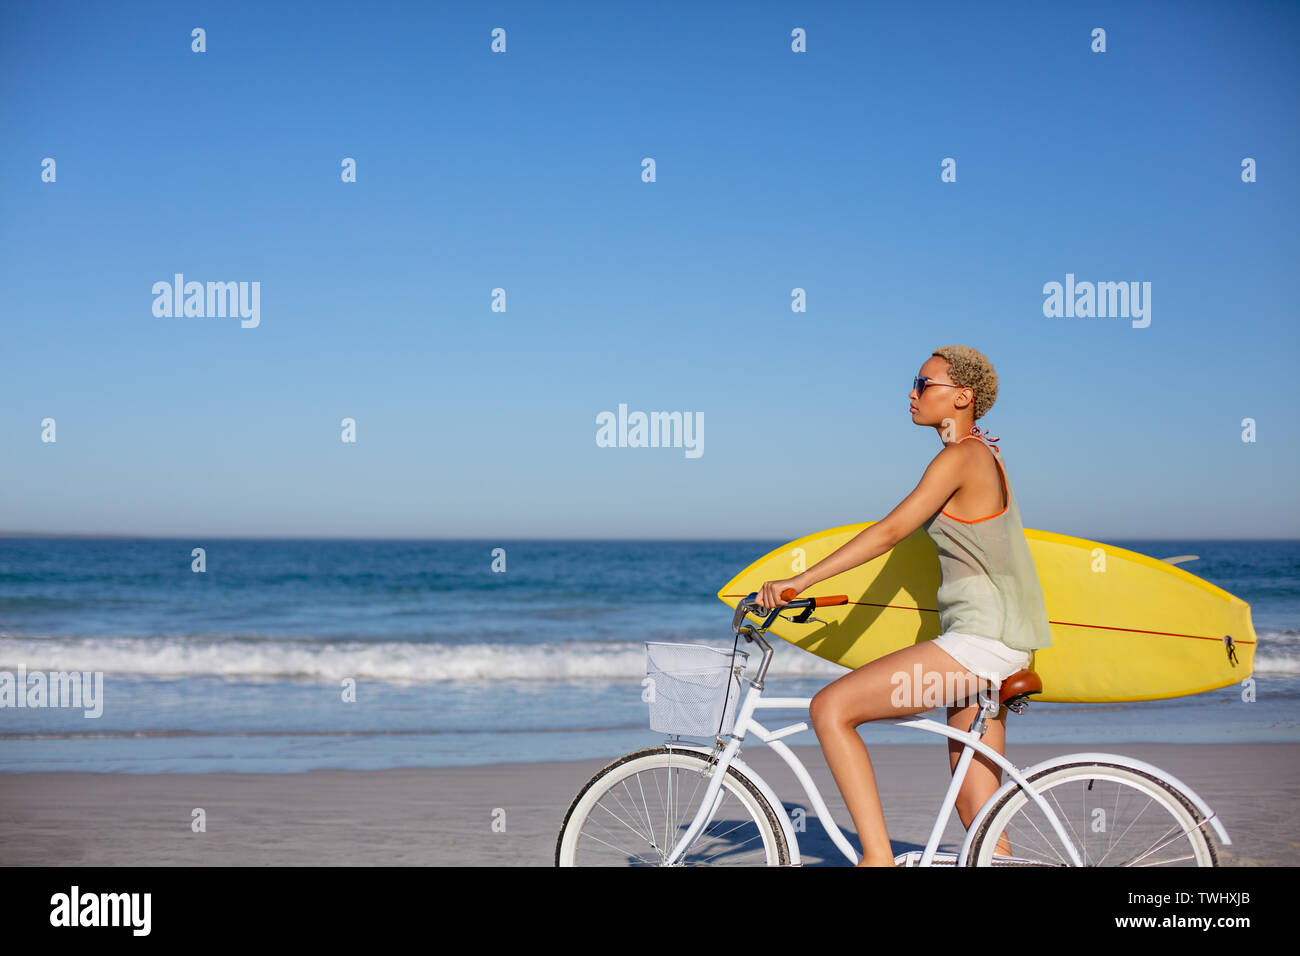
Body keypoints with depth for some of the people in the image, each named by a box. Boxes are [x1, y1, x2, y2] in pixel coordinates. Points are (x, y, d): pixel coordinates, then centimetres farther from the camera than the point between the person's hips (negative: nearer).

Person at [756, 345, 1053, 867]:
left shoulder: (960, 459, -11)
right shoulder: (984, 454, 18)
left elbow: (890, 532, -19)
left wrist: (799, 581, -21)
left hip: (980, 638, -10)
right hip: (998, 646, 10)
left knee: (830, 708, -13)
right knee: (978, 819, 9)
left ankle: (877, 857, -14)